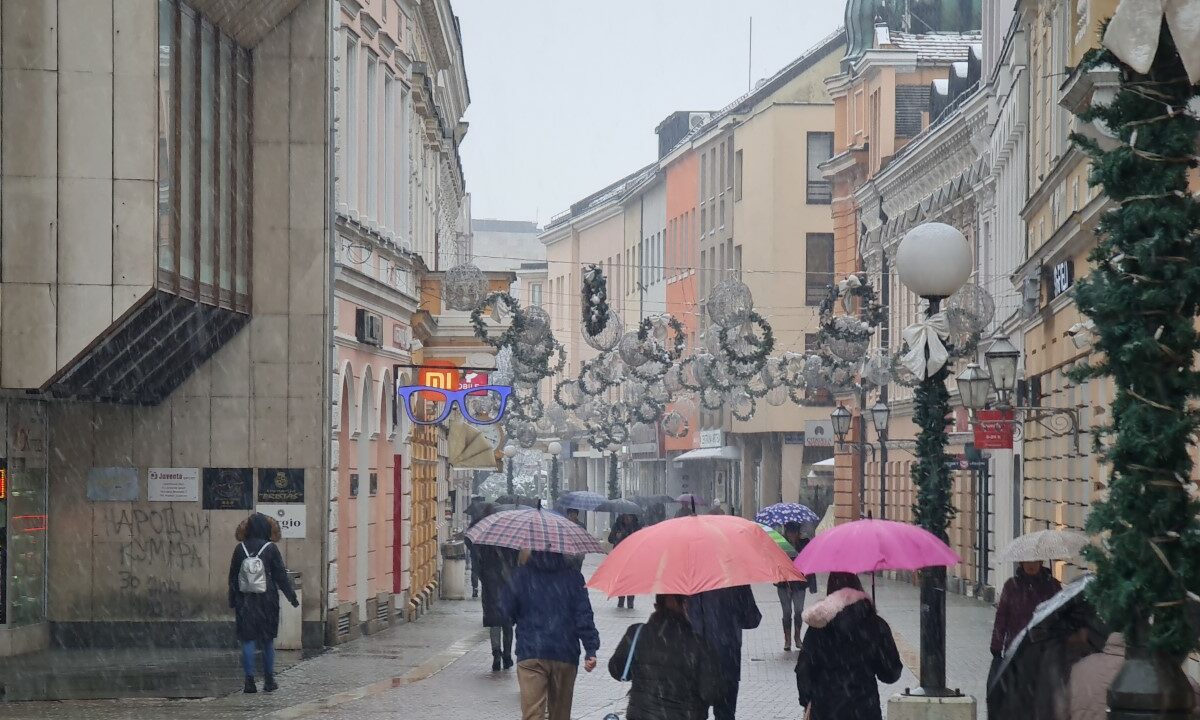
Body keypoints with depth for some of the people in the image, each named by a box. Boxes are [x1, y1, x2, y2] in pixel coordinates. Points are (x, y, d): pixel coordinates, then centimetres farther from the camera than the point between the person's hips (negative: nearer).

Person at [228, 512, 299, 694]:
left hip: (245, 602, 1)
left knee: (248, 640, 4)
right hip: (267, 602, -1)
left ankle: (249, 681, -3)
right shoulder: (271, 548, -8)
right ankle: (269, 681, 15)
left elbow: (233, 576, 4)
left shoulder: (240, 548, -2)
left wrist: (232, 601, 13)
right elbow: (281, 575, -4)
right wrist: (292, 597, 4)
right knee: (268, 641, 10)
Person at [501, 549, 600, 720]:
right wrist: (591, 650, -2)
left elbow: (506, 612, 4)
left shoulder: (522, 574, -3)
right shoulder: (572, 576, 1)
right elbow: (584, 616, -4)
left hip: (530, 655, -2)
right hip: (566, 655, 2)